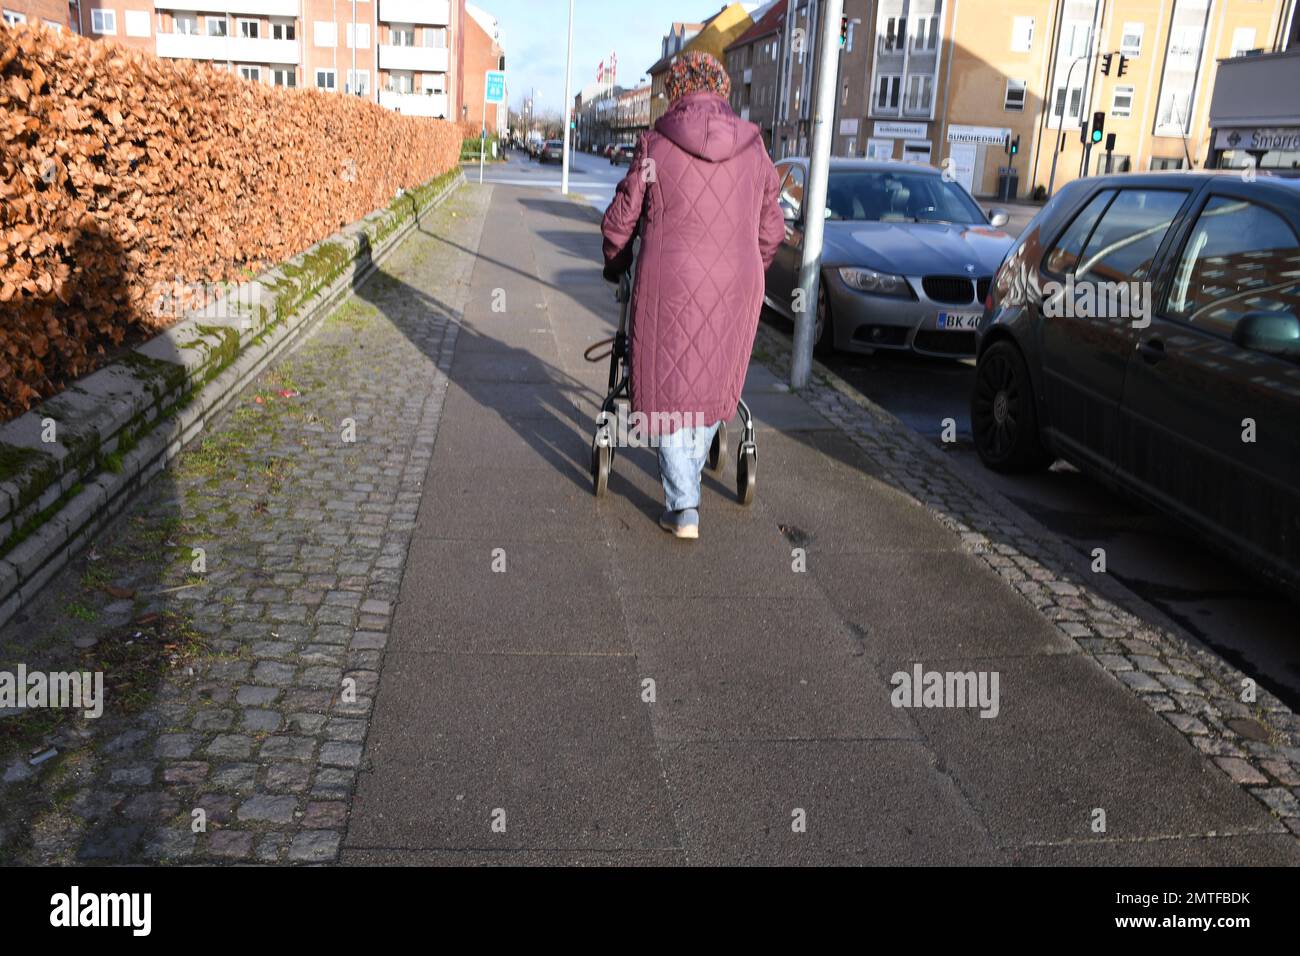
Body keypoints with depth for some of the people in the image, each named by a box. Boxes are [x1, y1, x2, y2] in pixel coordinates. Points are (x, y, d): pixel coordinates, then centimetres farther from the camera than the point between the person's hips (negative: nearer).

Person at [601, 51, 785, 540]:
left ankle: (683, 508, 3)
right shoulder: (754, 149, 6)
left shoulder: (656, 145, -2)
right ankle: (689, 477, 36)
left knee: (668, 387, 6)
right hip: (736, 288, 3)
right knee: (713, 383, 19)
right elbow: (772, 229, 12)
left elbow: (619, 221, 2)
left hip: (669, 284, -3)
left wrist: (616, 267, 21)